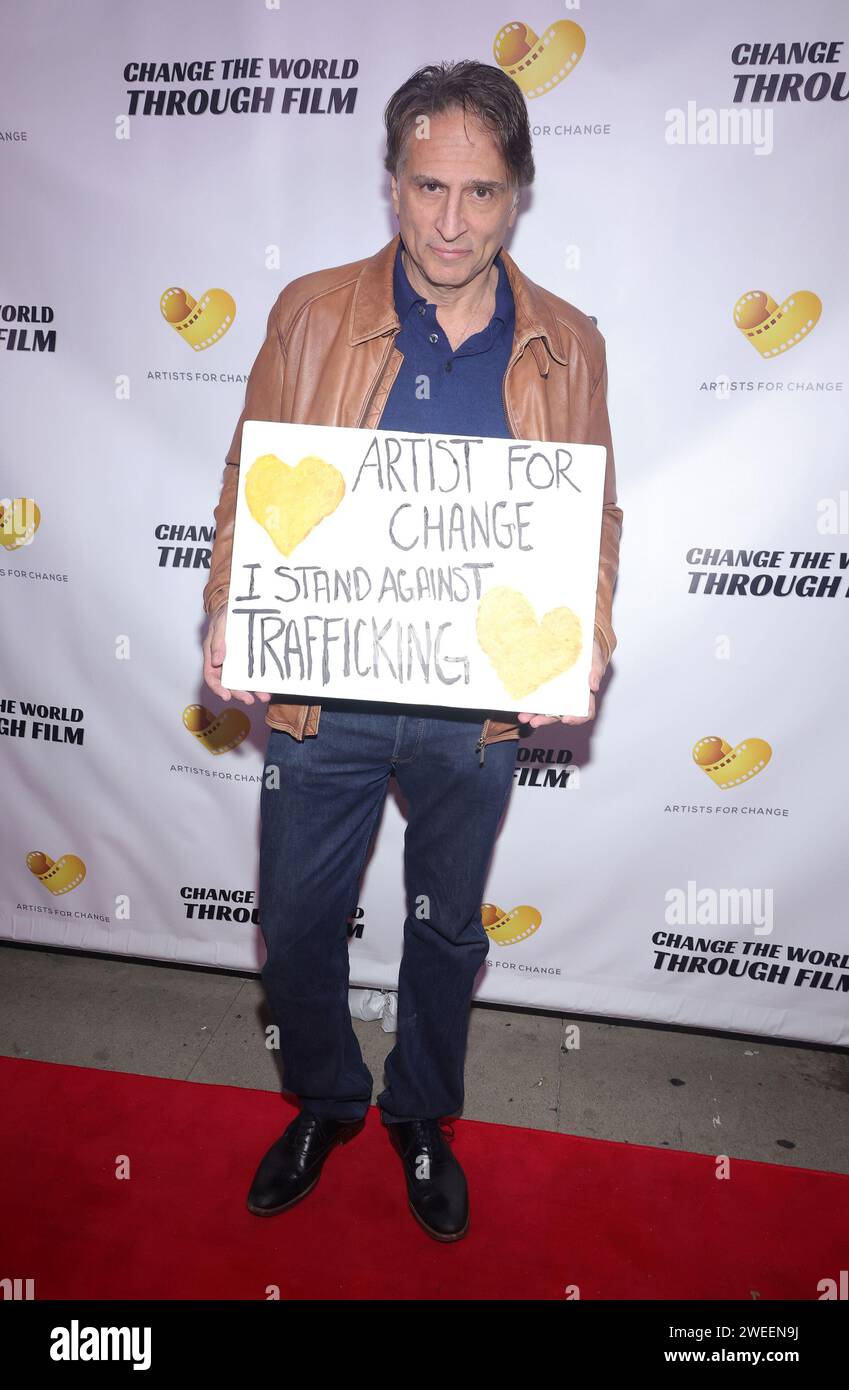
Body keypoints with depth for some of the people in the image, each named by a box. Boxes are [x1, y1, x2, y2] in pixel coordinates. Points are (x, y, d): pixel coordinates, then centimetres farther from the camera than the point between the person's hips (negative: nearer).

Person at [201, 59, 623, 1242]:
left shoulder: (566, 344, 0)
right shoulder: (311, 313, -2)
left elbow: (595, 517, 5)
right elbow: (248, 488, 0)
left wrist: (590, 638, -13)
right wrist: (228, 620, -16)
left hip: (481, 706, 1)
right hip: (320, 694, 0)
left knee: (448, 927, 19)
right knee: (297, 921, 14)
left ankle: (422, 1115, 48)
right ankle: (325, 1101, 46)